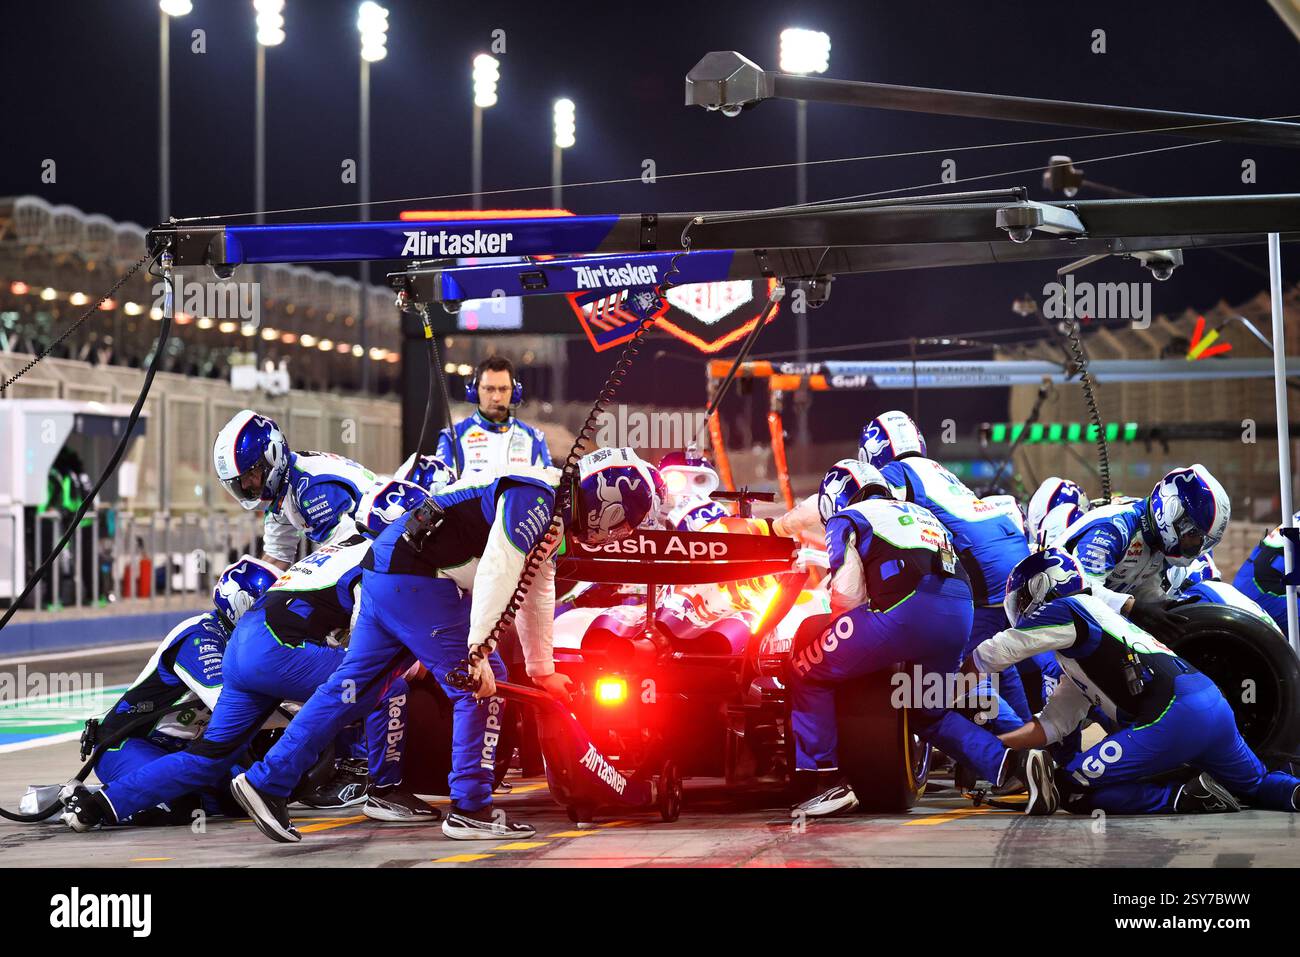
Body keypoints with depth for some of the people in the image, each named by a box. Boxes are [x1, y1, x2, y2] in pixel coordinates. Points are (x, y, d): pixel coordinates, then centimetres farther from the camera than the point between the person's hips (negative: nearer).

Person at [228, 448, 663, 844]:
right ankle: (471, 810, 0)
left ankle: (264, 782, 13)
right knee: (483, 685, -5)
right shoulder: (537, 498, -15)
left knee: (353, 685, 11)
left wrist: (542, 670, 34)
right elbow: (496, 573, -25)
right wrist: (478, 652, -27)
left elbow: (536, 593, 27)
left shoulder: (550, 515, 17)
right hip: (415, 579, -10)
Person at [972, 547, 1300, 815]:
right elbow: (1052, 724, 26)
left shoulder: (1065, 609, 2)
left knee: (1068, 791, -5)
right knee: (1258, 784, 32)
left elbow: (993, 655, -1)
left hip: (1174, 716, -10)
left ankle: (1187, 796, -14)